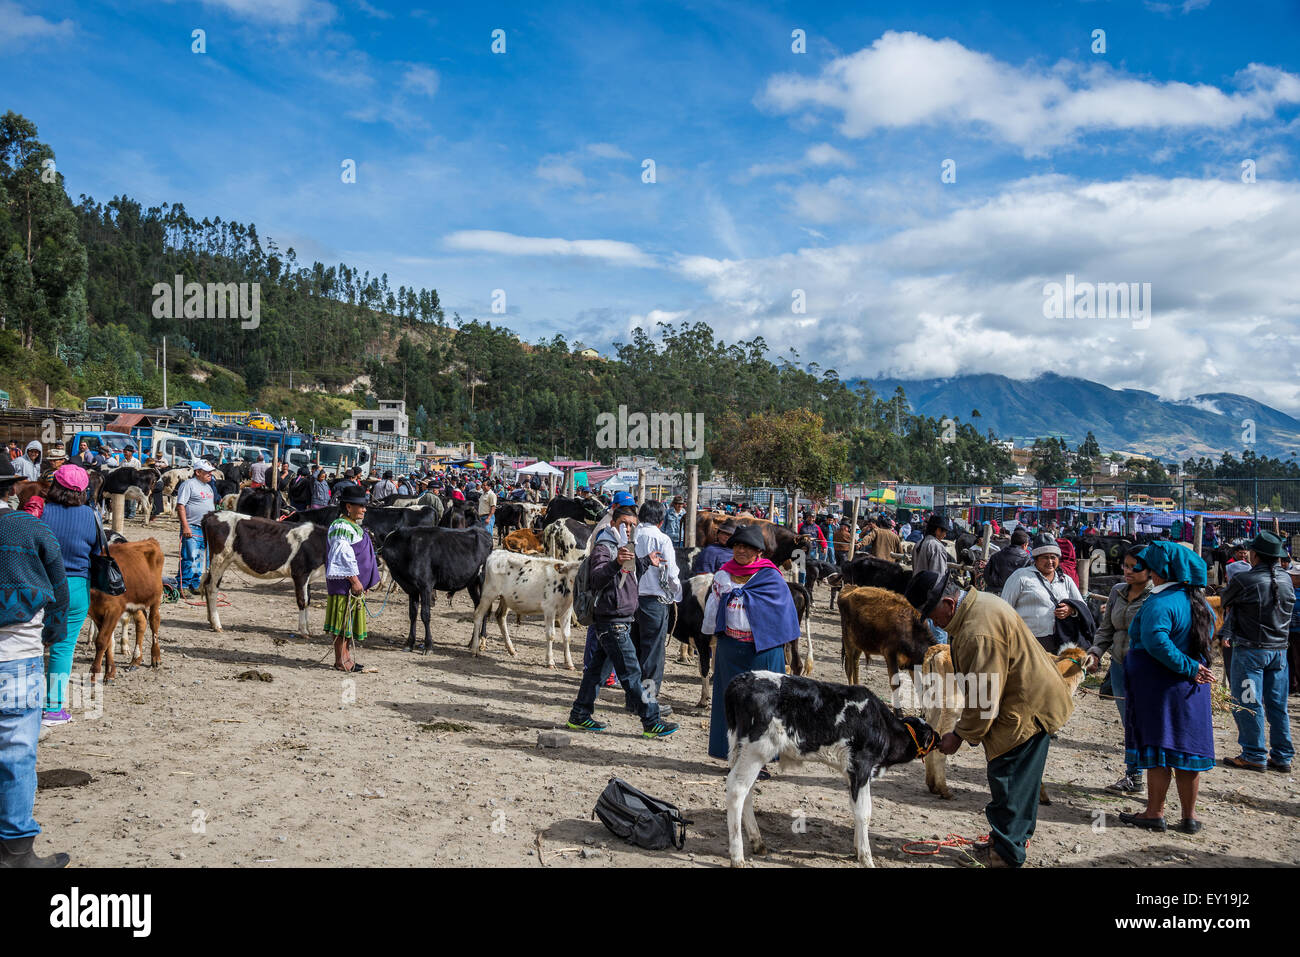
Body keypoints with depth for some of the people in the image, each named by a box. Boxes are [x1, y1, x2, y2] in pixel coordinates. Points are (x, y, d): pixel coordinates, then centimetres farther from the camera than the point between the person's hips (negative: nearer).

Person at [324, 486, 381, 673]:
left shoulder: (353, 526, 19)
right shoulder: (341, 527, -14)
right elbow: (344, 555, -20)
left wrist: (363, 582, 23)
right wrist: (354, 580, -23)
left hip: (354, 581, 11)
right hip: (344, 580, -10)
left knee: (350, 620, 14)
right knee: (343, 620, -6)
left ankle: (346, 657, 20)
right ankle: (341, 661, -2)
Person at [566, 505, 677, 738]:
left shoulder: (626, 547, 17)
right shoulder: (604, 548, -13)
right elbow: (596, 579, -29)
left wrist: (647, 562, 32)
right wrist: (615, 564, -44)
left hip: (621, 620, 10)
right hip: (612, 620, -10)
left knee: (598, 667, 14)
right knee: (631, 672, -5)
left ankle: (580, 715, 22)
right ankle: (651, 722, -1)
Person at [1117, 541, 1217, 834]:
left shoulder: (1160, 603, -18)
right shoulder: (1199, 602, 9)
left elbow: (1156, 643, -30)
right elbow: (1206, 639, 16)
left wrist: (1188, 667, -21)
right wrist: (1191, 668, 10)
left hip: (1159, 686, -8)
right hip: (1191, 688, 8)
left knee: (1157, 748, 1)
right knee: (1187, 748, 12)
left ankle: (1155, 813, 10)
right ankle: (1189, 817, 18)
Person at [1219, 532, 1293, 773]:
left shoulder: (1243, 580, -16)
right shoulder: (1287, 580, 2)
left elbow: (1223, 601, 1)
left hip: (1250, 651, -6)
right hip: (1279, 650, 6)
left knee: (1248, 704, 2)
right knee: (1277, 704, 11)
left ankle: (1254, 756, 6)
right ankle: (1282, 756, 17)